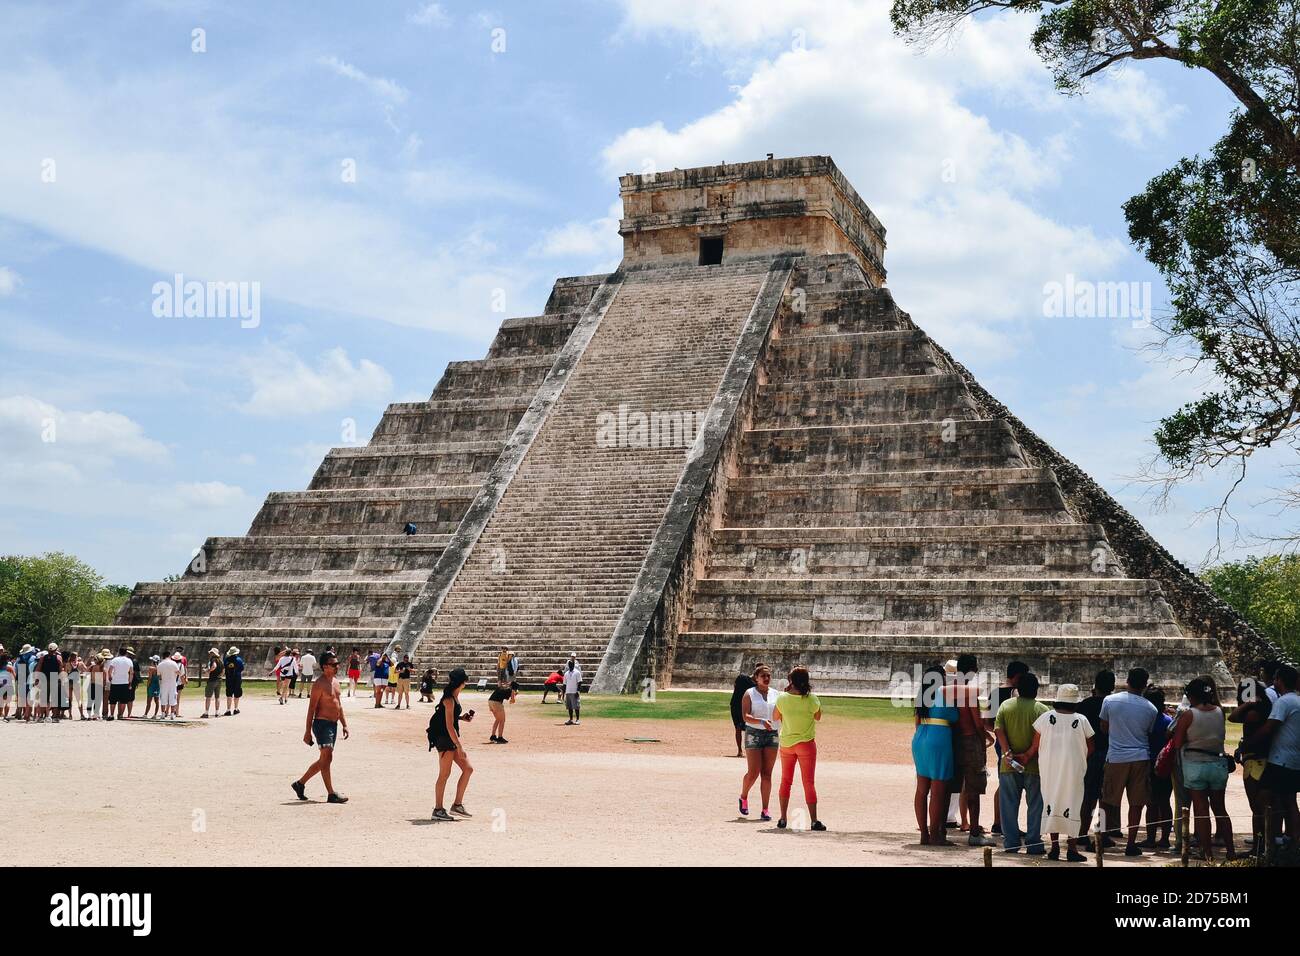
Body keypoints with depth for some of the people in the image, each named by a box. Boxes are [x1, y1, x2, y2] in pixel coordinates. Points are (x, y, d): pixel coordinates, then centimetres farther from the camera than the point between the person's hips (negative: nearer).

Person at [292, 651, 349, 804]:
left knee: (324, 760, 14)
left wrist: (344, 724, 17)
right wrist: (308, 732, -16)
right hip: (322, 724, -9)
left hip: (333, 724, 9)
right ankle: (331, 794, -8)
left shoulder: (335, 681, 13)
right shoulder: (319, 685, -13)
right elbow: (311, 709, -14)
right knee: (327, 757, -10)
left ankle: (300, 783, 27)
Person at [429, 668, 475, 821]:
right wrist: (459, 747, -22)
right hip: (444, 739, -10)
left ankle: (457, 804, 15)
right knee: (445, 774, -2)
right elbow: (449, 726, -22)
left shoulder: (455, 696, 10)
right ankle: (438, 810, 6)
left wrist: (462, 717, 8)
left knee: (468, 769, 9)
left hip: (452, 738, 10)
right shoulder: (449, 699, -19)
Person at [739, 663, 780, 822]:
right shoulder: (749, 694, -1)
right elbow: (745, 716, -12)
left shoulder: (775, 694, 12)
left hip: (772, 735, 3)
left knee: (767, 774, 0)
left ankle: (765, 810, 1)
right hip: (754, 734, -3)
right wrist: (761, 721, -27)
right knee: (753, 772, -7)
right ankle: (743, 797, 22)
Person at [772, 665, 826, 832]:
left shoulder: (782, 698, -12)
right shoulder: (812, 699, -16)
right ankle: (814, 821, -1)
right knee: (809, 783, 2)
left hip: (786, 743, 2)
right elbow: (818, 717, 3)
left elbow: (775, 717, 5)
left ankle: (783, 819, 16)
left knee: (785, 781, 15)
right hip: (806, 743, -2)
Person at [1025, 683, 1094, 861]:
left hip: (1048, 767, 1)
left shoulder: (1045, 717, -1)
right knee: (1072, 805, 5)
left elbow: (1035, 747, 0)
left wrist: (1027, 757, 17)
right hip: (1073, 768, -1)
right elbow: (1090, 748, 3)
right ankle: (1072, 848, 3)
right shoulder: (1081, 720, -2)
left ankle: (1055, 845, 10)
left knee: (1051, 802, 10)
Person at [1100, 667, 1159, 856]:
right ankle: (1131, 844, 7)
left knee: (1109, 801, 11)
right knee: (1136, 803, 6)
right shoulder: (1150, 709, -2)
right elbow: (1150, 734, 9)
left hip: (1116, 757, -1)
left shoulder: (1110, 701, -4)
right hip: (1140, 757, 1)